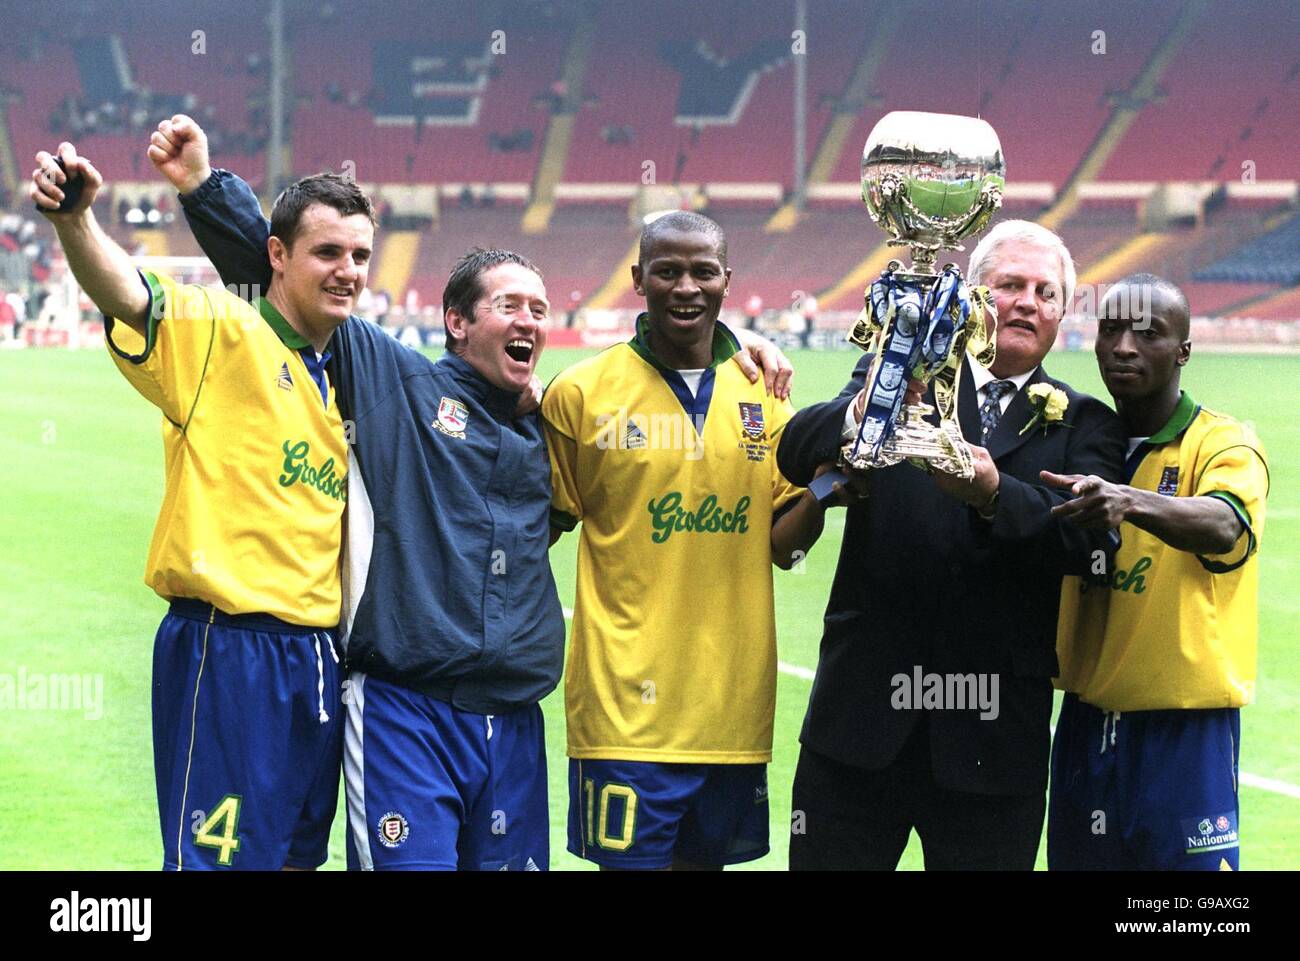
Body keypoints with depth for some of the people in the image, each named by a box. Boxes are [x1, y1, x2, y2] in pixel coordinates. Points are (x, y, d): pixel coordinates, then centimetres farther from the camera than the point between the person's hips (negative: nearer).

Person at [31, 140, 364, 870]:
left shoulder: (348, 377, 15)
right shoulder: (217, 332, -7)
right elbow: (126, 293, -27)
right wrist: (75, 220, -47)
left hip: (317, 656, 8)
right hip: (227, 651, -8)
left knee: (298, 854, 16)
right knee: (215, 857, -8)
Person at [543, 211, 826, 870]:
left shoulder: (763, 396, 9)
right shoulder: (581, 394, -1)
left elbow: (781, 543, 8)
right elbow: (543, 527, 5)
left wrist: (821, 492, -10)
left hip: (733, 697, 4)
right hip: (625, 698, -4)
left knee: (703, 857, 10)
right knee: (630, 860, -6)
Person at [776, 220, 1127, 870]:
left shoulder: (1082, 425, 10)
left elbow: (1090, 534, -9)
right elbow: (796, 451, -8)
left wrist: (995, 494, -28)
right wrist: (863, 415, -31)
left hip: (993, 732, 0)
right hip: (863, 715, 0)